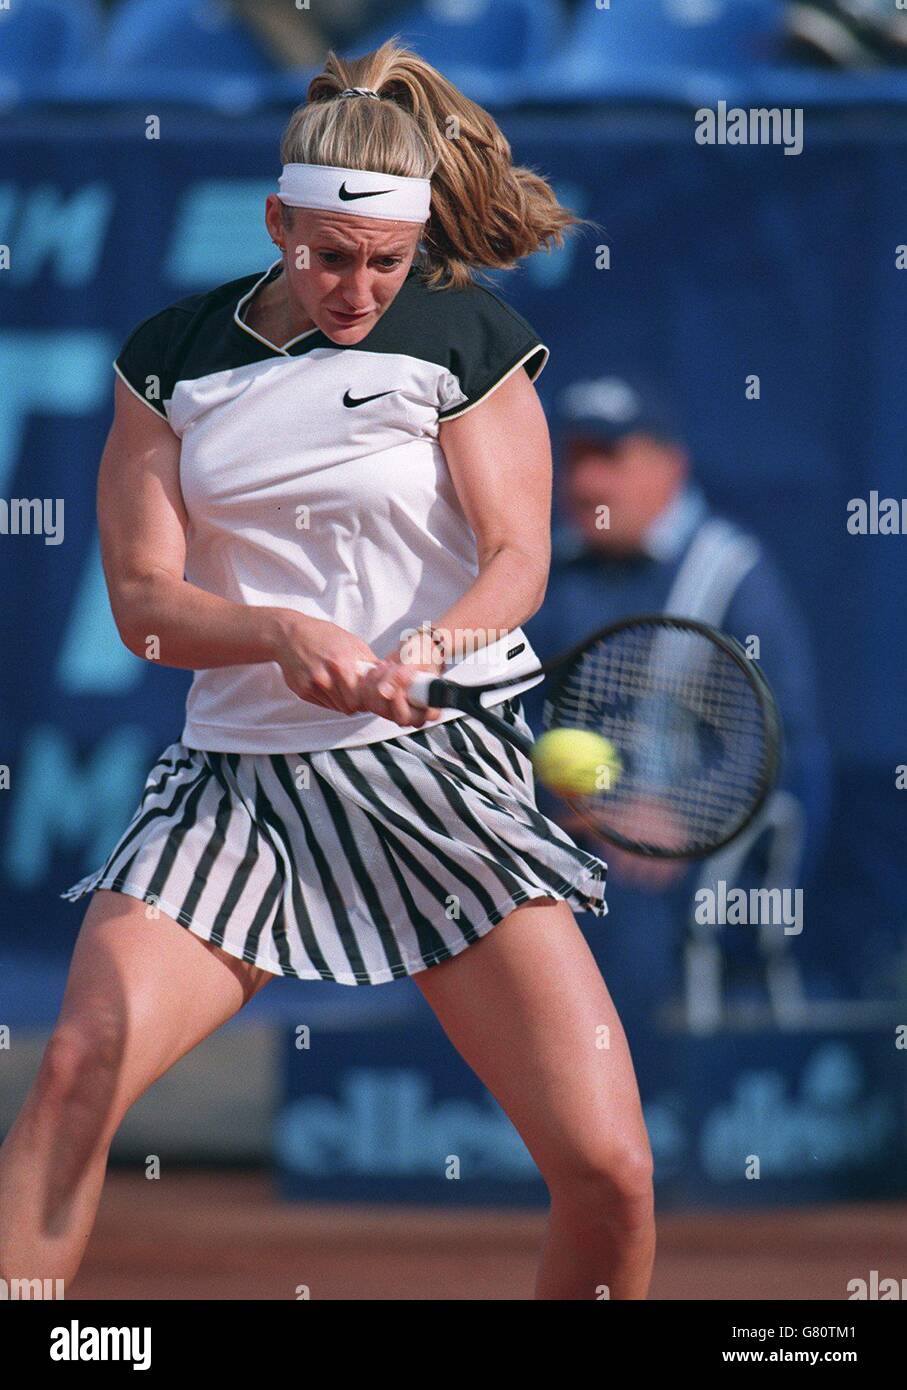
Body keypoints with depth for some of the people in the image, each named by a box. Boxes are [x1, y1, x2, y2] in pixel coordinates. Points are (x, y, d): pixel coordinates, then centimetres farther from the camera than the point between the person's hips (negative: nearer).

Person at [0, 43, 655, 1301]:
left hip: (439, 773, -2)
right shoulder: (172, 358, 6)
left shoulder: (469, 339, 1)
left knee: (608, 1172, -13)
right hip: (236, 779, 2)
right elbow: (144, 600, 1)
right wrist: (285, 634, -21)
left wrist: (417, 655, -29)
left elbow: (517, 560, -7)